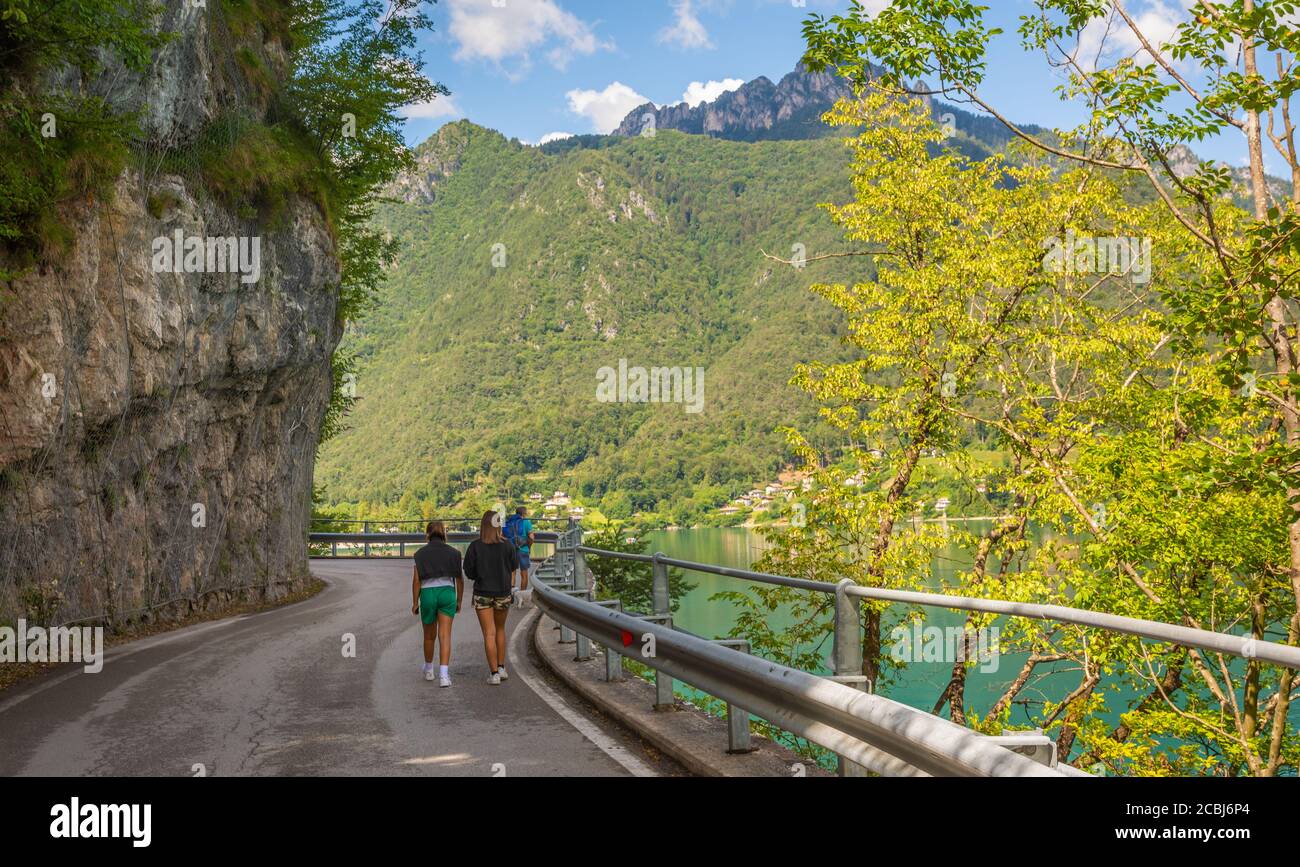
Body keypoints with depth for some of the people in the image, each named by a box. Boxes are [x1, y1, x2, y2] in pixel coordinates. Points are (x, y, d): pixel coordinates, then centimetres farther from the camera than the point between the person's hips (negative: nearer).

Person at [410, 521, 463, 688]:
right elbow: (460, 579, 5)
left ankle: (428, 670, 37)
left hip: (427, 594, 0)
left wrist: (415, 602, 5)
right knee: (445, 636, -5)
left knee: (429, 635, 20)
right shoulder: (453, 552, 6)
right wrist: (459, 601, 15)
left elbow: (416, 579, -3)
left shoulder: (421, 553, 3)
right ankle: (443, 675, -20)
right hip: (447, 593, 0)